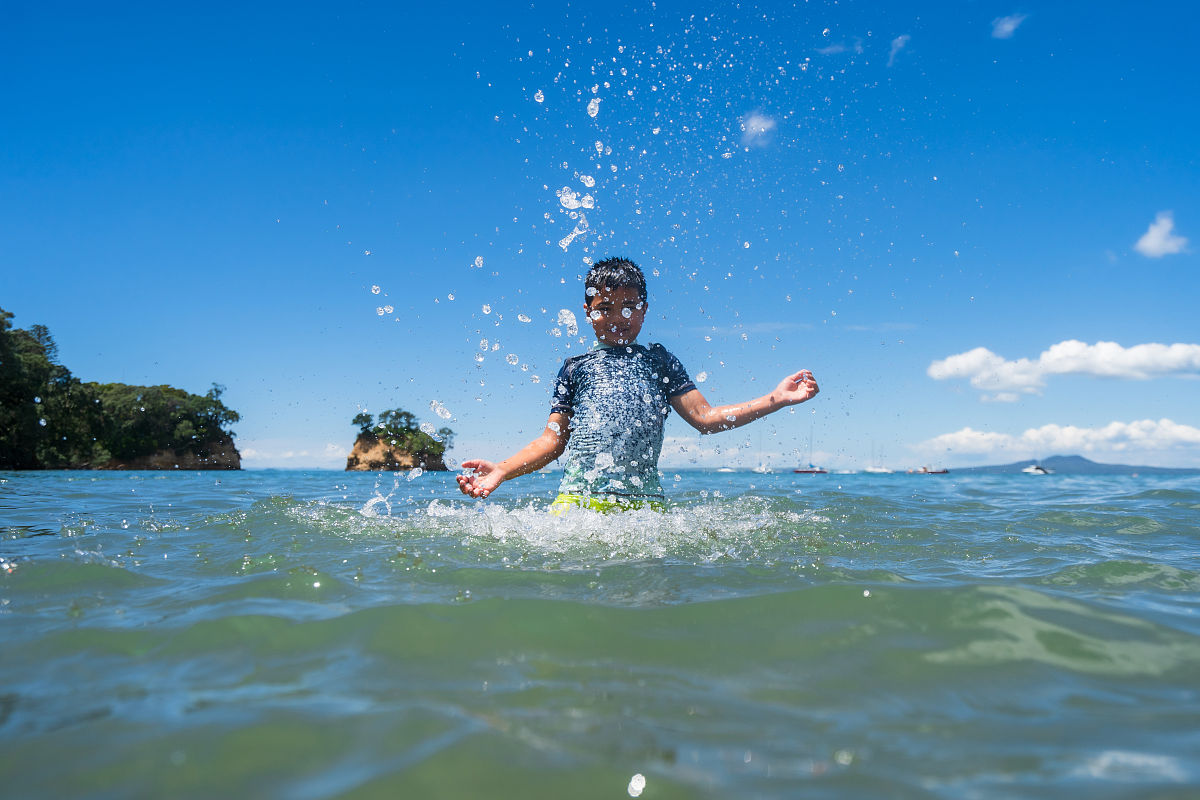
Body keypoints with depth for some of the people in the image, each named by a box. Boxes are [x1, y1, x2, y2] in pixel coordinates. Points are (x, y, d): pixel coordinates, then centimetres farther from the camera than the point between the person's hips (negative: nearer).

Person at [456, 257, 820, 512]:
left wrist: (776, 399, 4)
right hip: (578, 499, 0)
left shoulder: (659, 360, 18)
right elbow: (553, 439, 15)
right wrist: (502, 470, 1)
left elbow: (704, 417, 12)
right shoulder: (576, 367, 17)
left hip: (642, 503, 1)